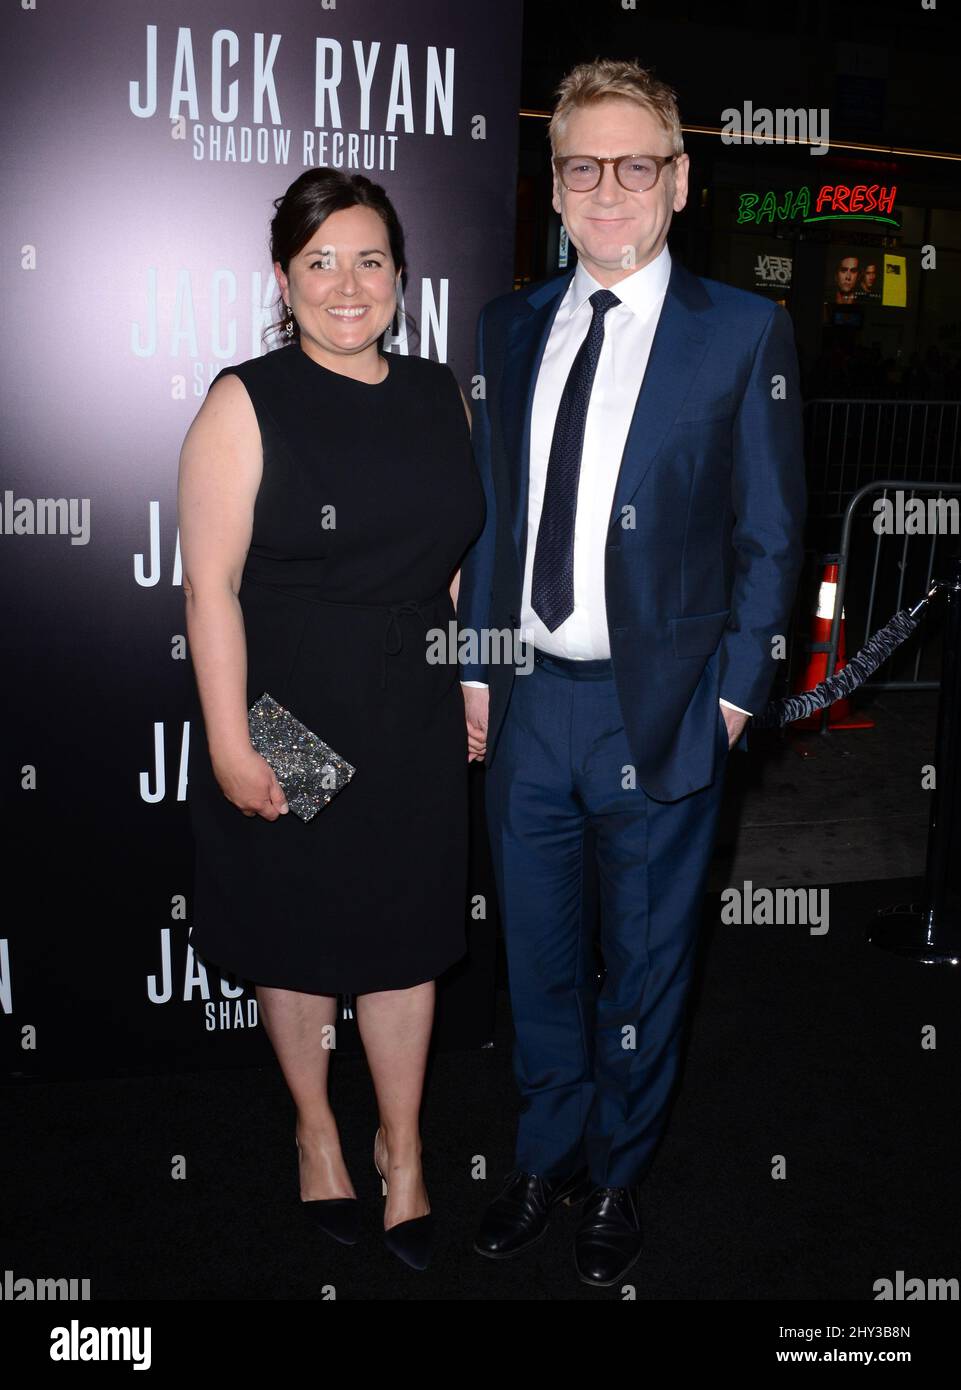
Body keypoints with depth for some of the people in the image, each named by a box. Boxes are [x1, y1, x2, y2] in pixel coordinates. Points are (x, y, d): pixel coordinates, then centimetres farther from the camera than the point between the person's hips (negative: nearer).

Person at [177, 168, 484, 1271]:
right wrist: (230, 743, -17)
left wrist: (473, 679, 11)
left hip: (415, 722, 4)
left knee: (405, 929, 13)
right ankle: (315, 1127, 39)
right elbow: (210, 583, -14)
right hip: (290, 718, -3)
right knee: (298, 931, 13)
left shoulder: (439, 395, 5)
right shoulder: (246, 404, -10)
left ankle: (402, 1146, 34)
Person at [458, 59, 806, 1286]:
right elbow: (489, 506, 10)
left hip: (660, 712, -3)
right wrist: (477, 661, 6)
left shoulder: (744, 333, -5)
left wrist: (734, 694, -8)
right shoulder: (509, 326, 7)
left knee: (644, 964, 14)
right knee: (537, 957, 18)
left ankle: (617, 1183, 38)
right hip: (526, 702, 4)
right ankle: (545, 1161, 41)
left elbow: (770, 534, -4)